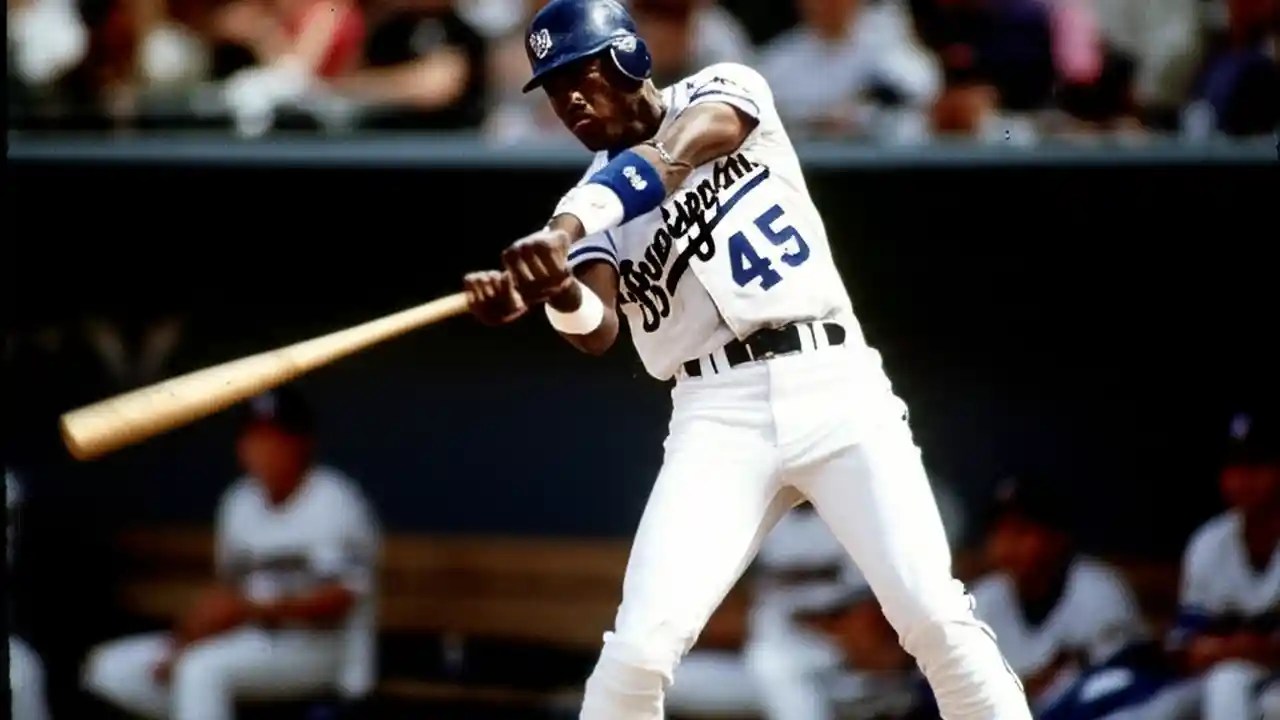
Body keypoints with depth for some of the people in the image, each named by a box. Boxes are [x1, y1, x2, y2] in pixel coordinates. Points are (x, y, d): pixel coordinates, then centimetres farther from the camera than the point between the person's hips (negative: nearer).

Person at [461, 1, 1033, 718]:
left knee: (934, 618, -12)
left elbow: (676, 153, -19)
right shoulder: (590, 204, 9)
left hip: (836, 386, -1)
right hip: (718, 417, 1)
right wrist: (558, 291, -34)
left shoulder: (724, 91, 5)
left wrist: (566, 229, -36)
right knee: (642, 647, -14)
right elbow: (598, 333, -9)